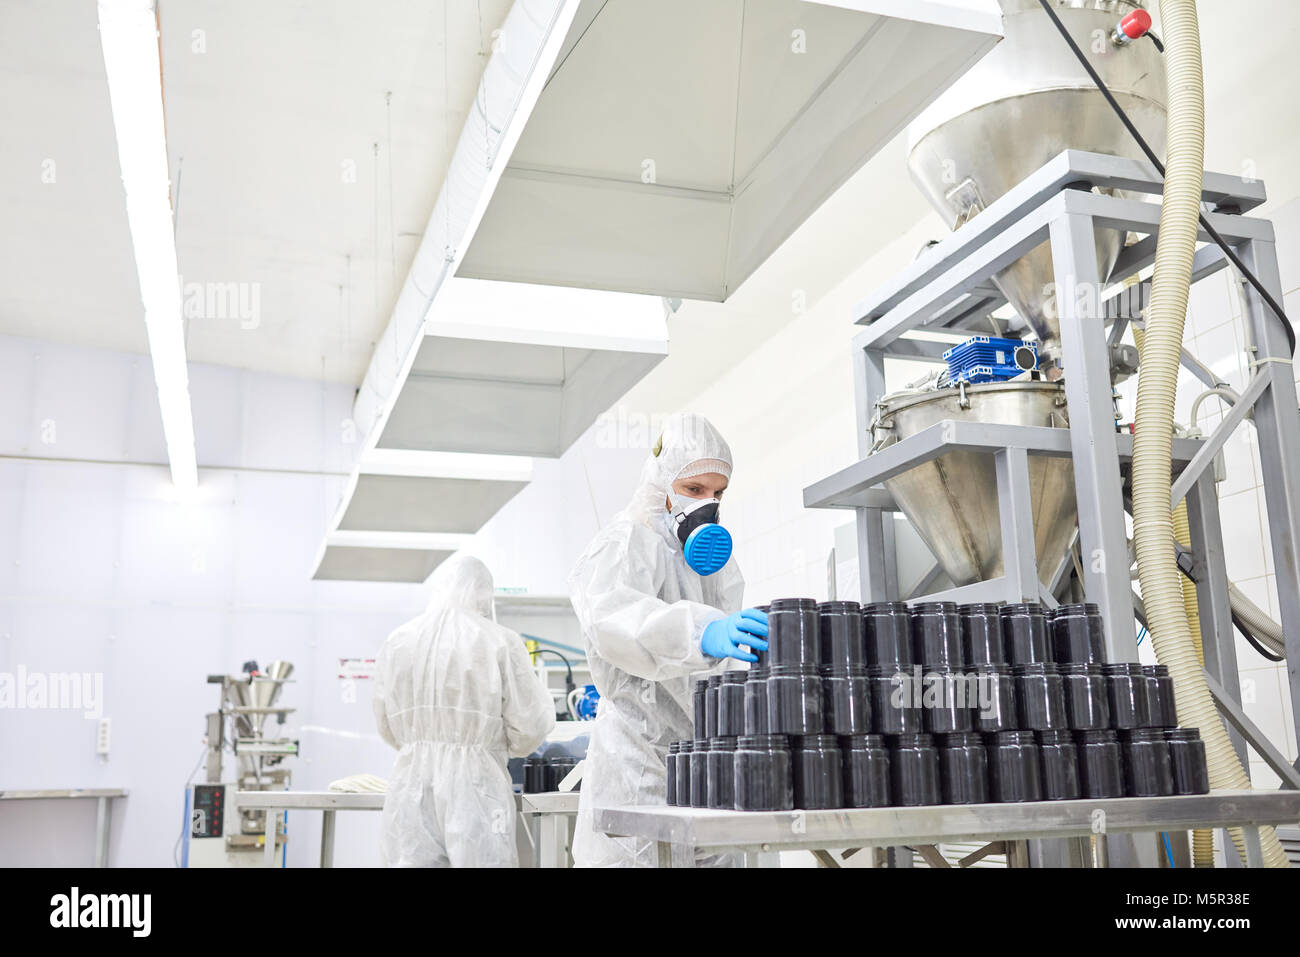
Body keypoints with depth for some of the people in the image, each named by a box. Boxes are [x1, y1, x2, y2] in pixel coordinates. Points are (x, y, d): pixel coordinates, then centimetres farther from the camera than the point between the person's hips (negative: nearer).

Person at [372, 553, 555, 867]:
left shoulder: (396, 643, 5)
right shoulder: (500, 641, -6)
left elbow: (387, 728, 14)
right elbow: (529, 727, -4)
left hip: (411, 785, 4)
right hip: (475, 790, -4)